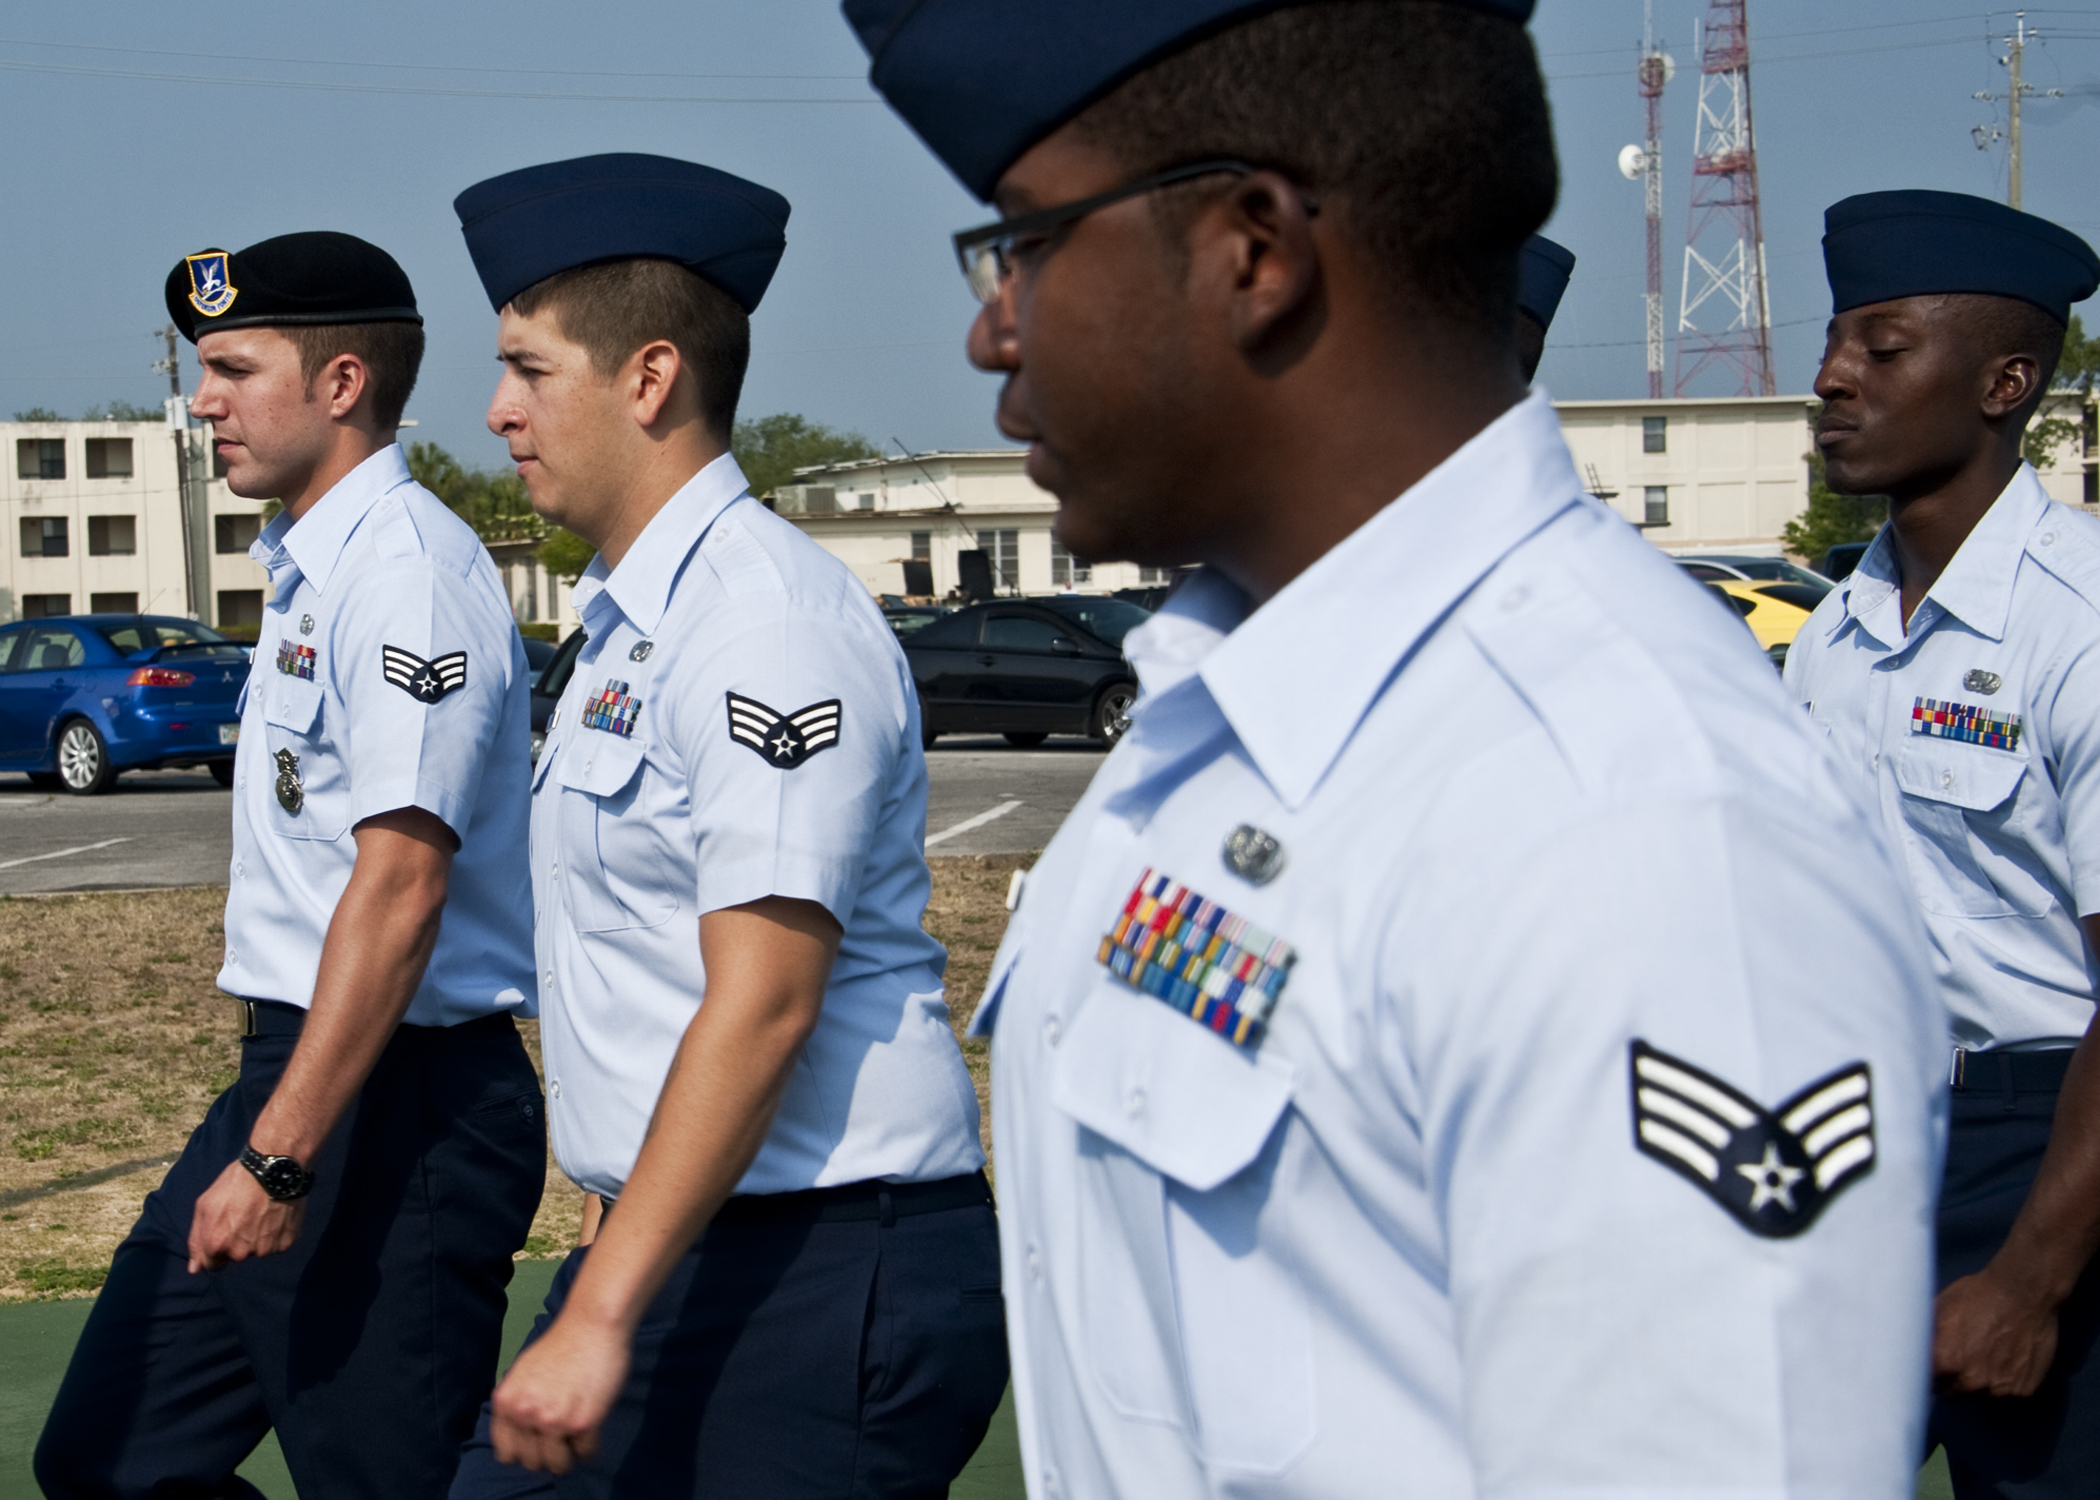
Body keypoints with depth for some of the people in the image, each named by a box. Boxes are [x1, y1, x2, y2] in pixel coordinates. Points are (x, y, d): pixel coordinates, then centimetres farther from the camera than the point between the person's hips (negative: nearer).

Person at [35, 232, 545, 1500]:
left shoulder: (407, 572, -16)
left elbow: (400, 885, -23)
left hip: (394, 1105, -10)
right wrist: (263, 1135, 17)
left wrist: (281, 1156, -26)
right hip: (292, 1078, 10)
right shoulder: (310, 571, 15)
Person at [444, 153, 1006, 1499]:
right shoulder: (635, 619, 14)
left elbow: (763, 1003, -23)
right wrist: (603, 1299, 18)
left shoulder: (767, 623, -16)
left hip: (822, 1274, -9)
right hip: (683, 1253, 9)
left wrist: (600, 1316, -24)